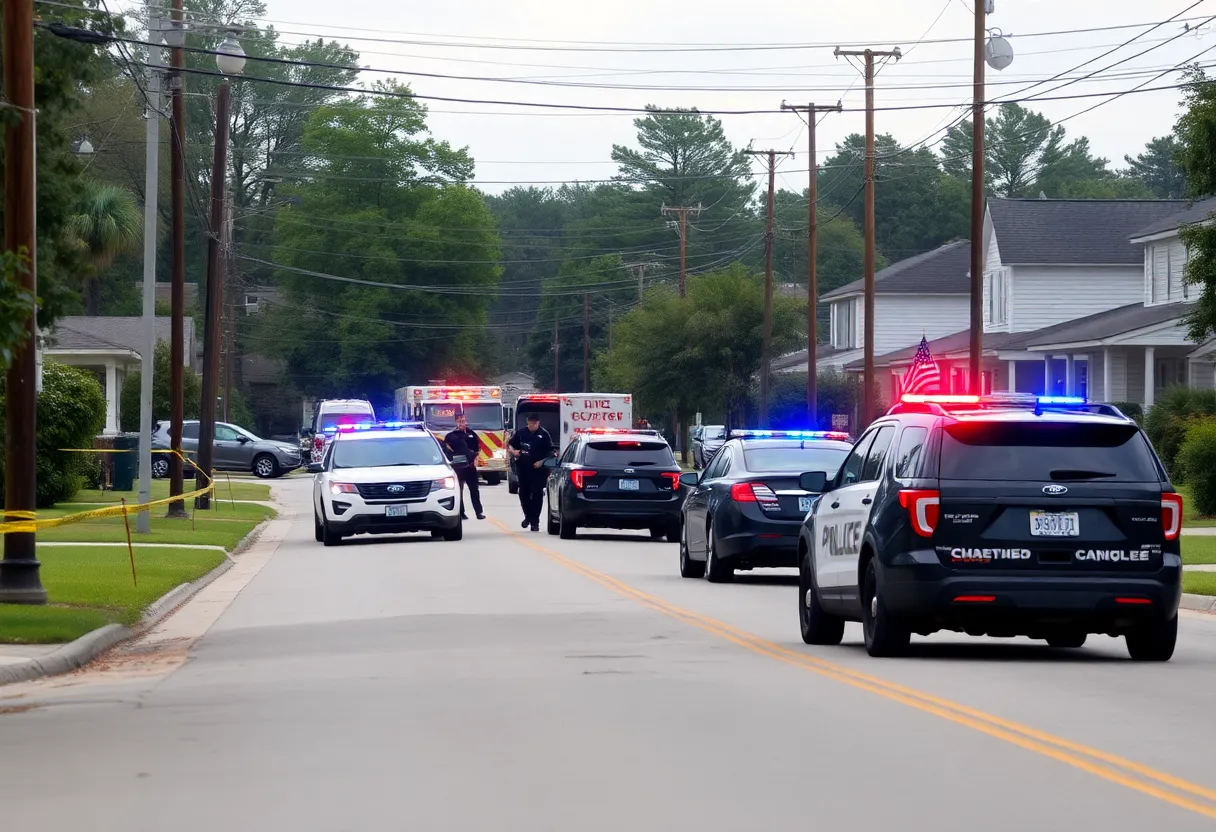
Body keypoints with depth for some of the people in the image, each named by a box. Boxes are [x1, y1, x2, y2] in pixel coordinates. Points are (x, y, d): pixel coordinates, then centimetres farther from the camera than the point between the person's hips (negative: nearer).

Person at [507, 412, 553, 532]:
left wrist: (542, 462, -11)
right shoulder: (520, 433, 9)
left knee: (537, 495, -4)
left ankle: (535, 521, 0)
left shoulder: (544, 434, 2)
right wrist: (513, 451, -5)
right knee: (524, 493, 7)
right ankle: (528, 516, 27)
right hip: (523, 468, 3)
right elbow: (510, 445, 17)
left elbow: (551, 451, 1)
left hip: (538, 469, -3)